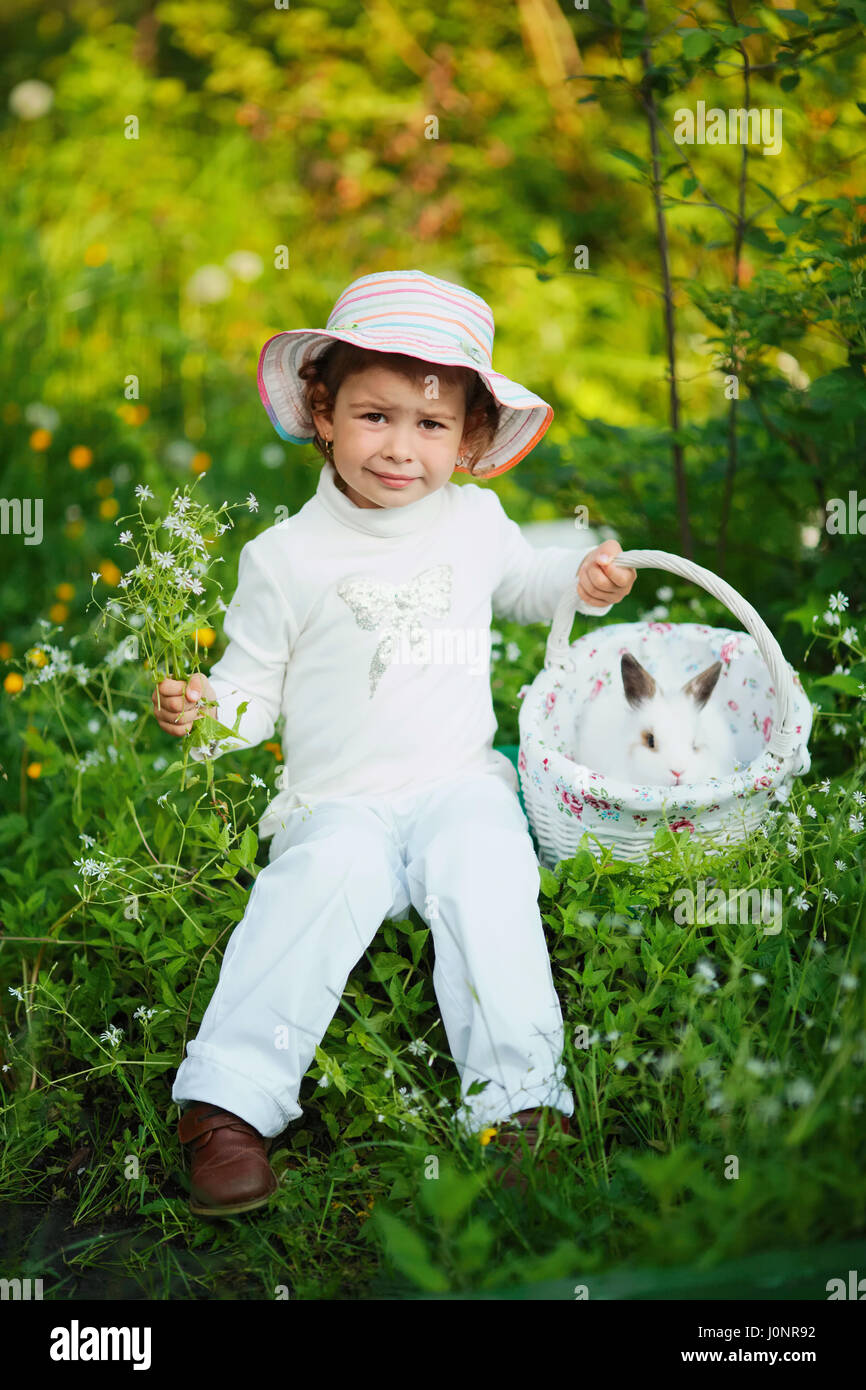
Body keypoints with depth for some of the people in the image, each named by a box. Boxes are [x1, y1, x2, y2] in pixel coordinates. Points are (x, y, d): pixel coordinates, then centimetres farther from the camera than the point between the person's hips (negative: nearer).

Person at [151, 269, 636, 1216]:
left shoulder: (475, 521, 10)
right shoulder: (285, 557, 1)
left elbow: (519, 583, 32)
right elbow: (254, 682, 5)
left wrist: (583, 579, 13)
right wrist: (202, 711, -16)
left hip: (460, 782, 2)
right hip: (338, 799, -2)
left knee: (488, 876, -29)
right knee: (332, 876, -32)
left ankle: (518, 1095, -26)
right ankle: (231, 1099, -31)